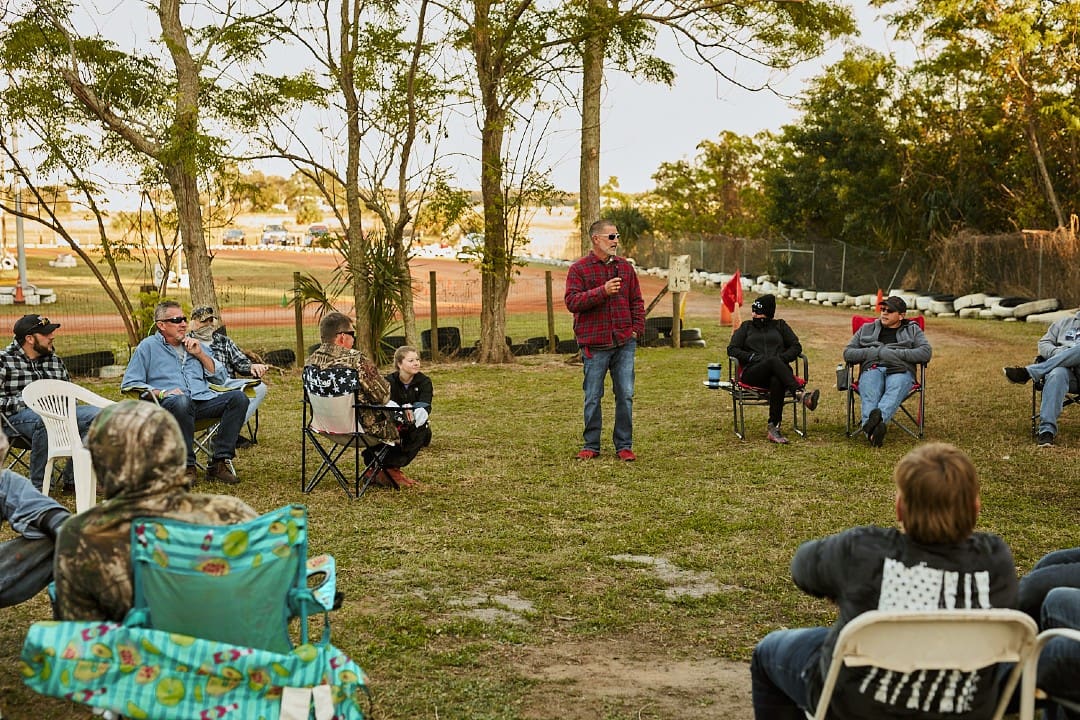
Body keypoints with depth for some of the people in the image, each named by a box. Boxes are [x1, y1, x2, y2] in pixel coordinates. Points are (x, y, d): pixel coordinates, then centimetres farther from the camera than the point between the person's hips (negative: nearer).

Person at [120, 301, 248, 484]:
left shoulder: (196, 345, 26)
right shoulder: (148, 347, 12)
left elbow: (221, 379, 21)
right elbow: (129, 384, 4)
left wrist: (200, 354, 9)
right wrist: (161, 393, -11)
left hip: (203, 400, 5)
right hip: (168, 405, -5)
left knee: (238, 397, -22)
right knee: (181, 401, -41)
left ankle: (219, 463, -24)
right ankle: (187, 466, -31)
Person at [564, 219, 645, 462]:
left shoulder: (625, 267, 11)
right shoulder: (579, 269, -2)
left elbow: (637, 301, 15)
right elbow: (571, 301, -13)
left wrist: (637, 329, 3)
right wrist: (603, 291, -21)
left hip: (624, 343, 3)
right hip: (595, 345, -3)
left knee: (625, 395, 3)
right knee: (593, 398, 4)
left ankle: (624, 446, 13)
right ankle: (591, 446, 16)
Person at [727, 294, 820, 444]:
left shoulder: (780, 326, 25)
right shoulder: (746, 327, 24)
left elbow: (796, 347, 17)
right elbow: (732, 349, 13)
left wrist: (782, 358, -4)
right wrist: (753, 357, -4)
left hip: (779, 370, 1)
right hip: (753, 373, -1)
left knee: (777, 381, -40)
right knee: (773, 361, -37)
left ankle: (773, 428, -43)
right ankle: (801, 395, -55)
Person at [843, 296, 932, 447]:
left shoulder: (913, 330, 26)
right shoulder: (866, 329, 31)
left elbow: (926, 352, 8)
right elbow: (847, 353, 19)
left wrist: (896, 354, -3)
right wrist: (877, 353, 3)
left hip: (900, 370, -1)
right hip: (872, 368, 1)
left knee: (895, 390, -40)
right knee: (869, 395, -37)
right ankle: (875, 425, -64)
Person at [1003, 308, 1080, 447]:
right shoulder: (1064, 323, 30)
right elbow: (1044, 343, 19)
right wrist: (1060, 353, -3)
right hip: (1061, 367, 1)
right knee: (1057, 374, -39)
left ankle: (1027, 372, -32)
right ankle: (1047, 430, -45)